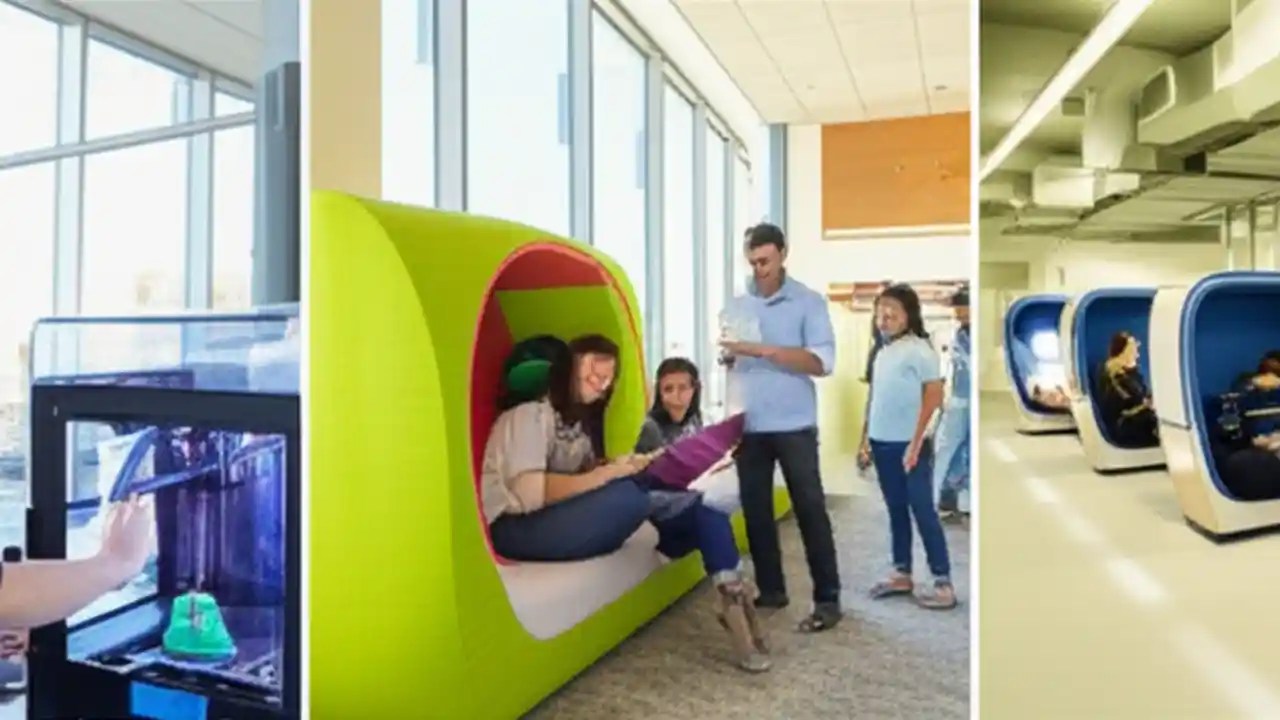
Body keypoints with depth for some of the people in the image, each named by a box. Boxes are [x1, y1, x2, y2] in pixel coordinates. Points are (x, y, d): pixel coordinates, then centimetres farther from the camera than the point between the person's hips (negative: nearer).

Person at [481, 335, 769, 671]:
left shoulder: (582, 422, 19)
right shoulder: (529, 413, -9)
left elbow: (582, 483, 8)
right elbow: (529, 493, -22)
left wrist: (623, 469, -10)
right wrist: (608, 473, -20)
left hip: (569, 524, 8)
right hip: (518, 530, -8)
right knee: (628, 495, -30)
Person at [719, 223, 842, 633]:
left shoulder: (808, 302, -2)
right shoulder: (739, 305, 10)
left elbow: (822, 362, -13)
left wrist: (765, 350, -22)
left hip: (794, 426, -4)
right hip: (750, 427, 4)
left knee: (810, 510, 0)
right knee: (755, 510, 11)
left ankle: (828, 599, 9)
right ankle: (771, 590, 24)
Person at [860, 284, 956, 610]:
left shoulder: (919, 350, -11)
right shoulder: (883, 352, 11)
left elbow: (934, 396, -15)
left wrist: (916, 443, -16)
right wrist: (867, 436, 13)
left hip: (909, 445, -7)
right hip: (883, 445, 7)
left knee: (923, 511, -2)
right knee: (896, 510, 14)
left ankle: (943, 583, 5)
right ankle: (902, 574, 24)